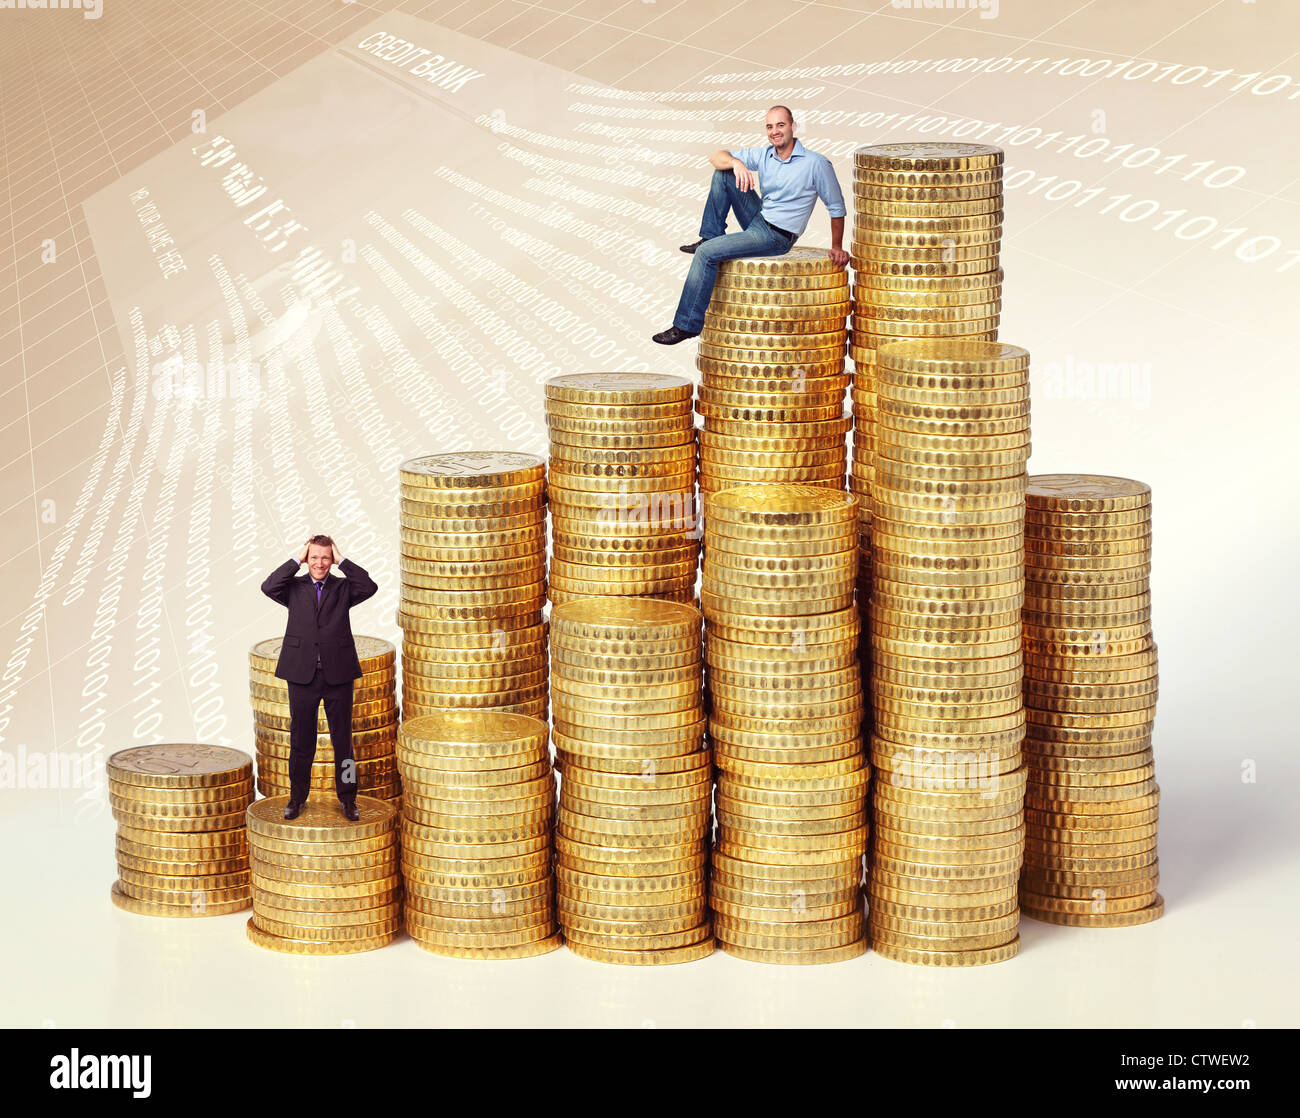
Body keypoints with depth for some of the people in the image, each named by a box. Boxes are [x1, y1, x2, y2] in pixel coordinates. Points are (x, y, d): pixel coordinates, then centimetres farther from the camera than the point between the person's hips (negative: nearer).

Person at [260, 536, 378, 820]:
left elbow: (369, 587, -12)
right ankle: (297, 796, 19)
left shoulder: (343, 588, 7)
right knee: (301, 739, 8)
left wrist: (342, 561, -8)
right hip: (302, 674, 0)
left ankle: (347, 797, 15)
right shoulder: (294, 588, 7)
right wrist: (297, 559, -8)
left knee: (342, 739, 6)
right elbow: (269, 587, -12)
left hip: (338, 674, 0)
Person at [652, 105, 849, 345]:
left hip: (776, 237, -7)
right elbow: (716, 157, 1)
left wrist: (837, 247, -4)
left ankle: (688, 324, -14)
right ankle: (711, 236, 0)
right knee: (723, 172, -3)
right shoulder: (763, 155, 4)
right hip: (757, 218, 7)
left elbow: (836, 207, -2)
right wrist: (736, 163, -21)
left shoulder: (817, 164, -11)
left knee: (706, 254, -20)